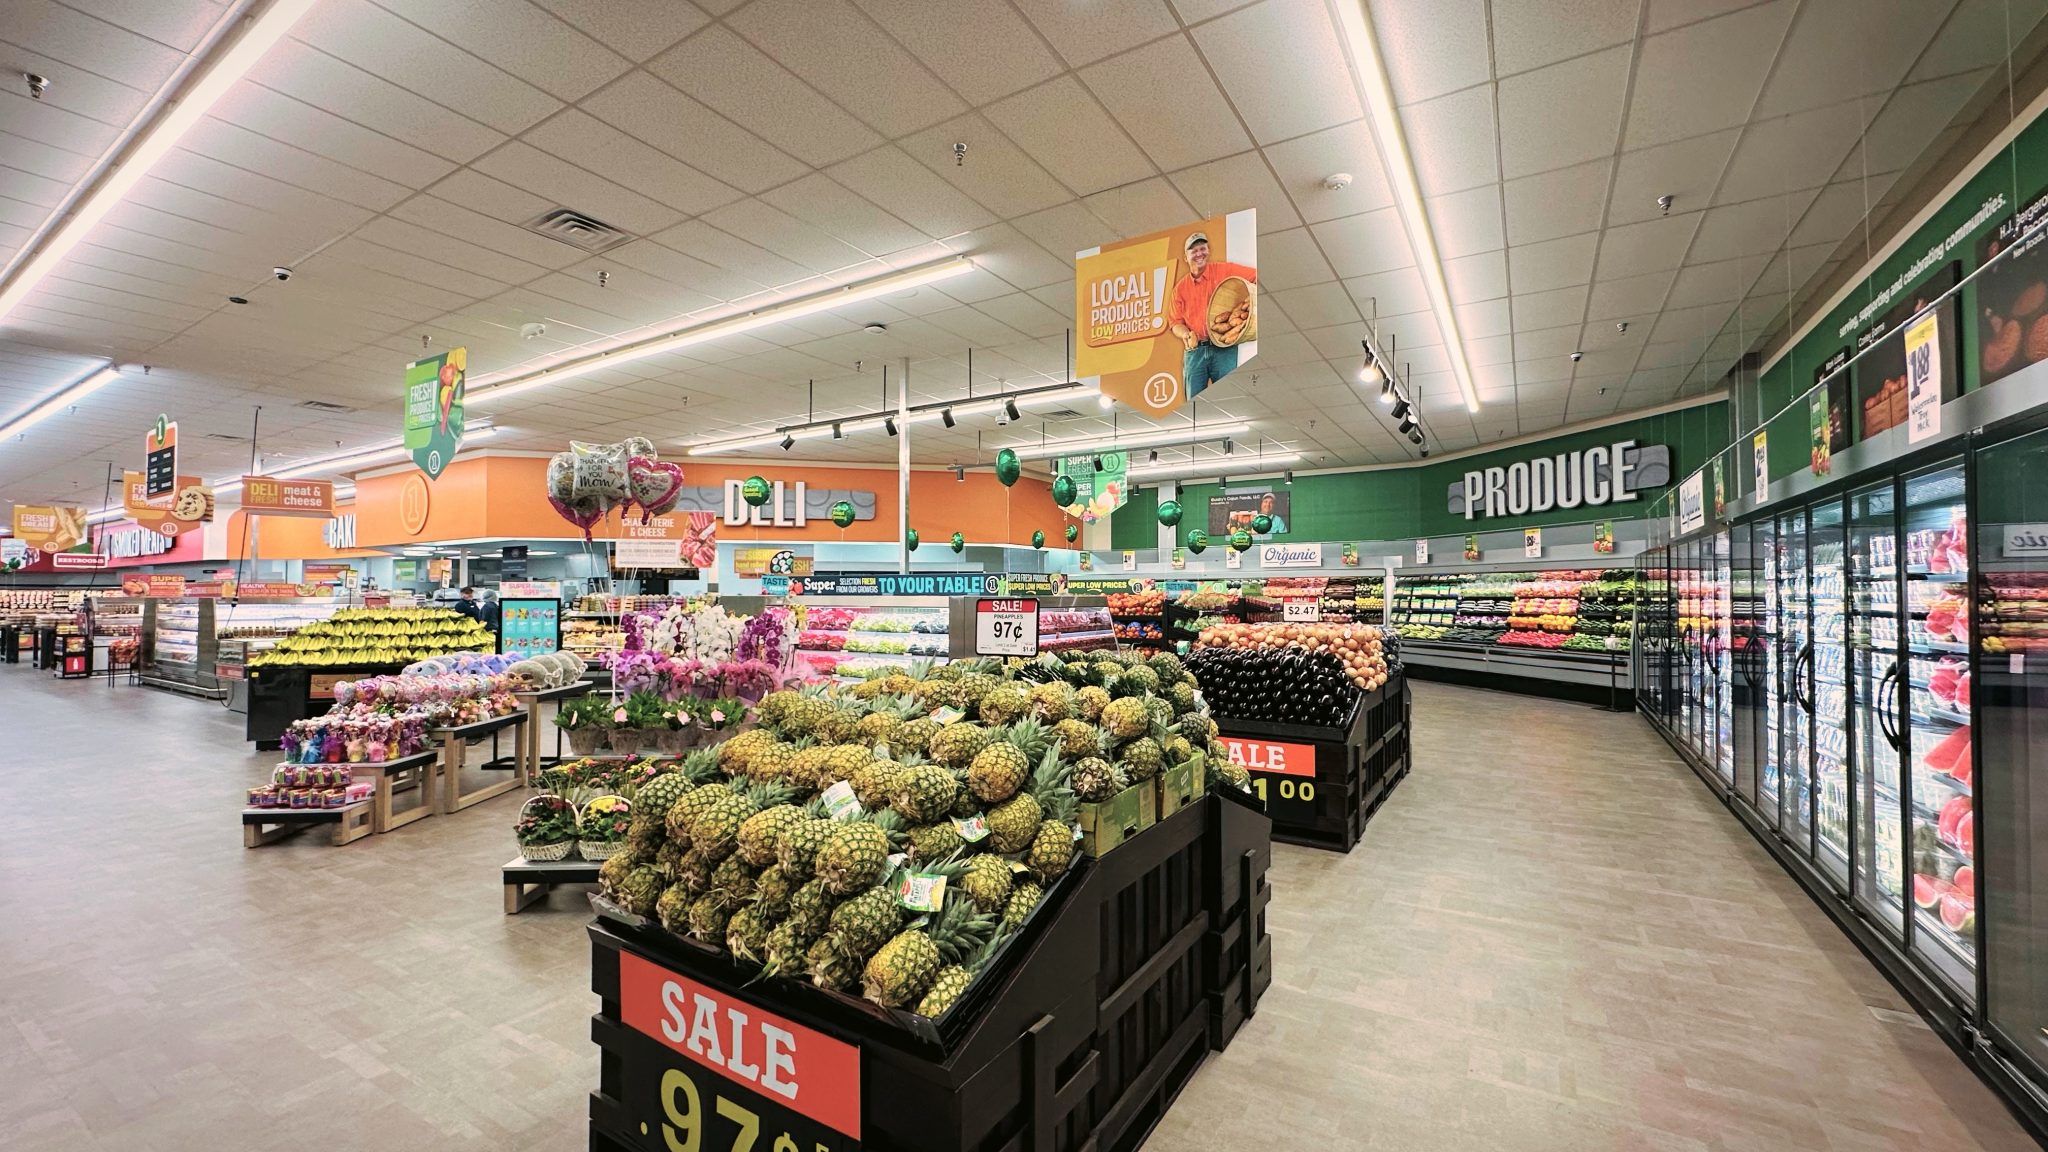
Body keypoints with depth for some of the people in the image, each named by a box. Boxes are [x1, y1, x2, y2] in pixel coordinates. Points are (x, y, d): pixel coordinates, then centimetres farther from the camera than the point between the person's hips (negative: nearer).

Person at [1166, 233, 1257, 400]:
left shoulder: (1223, 270, 5)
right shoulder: (1180, 288, 11)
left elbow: (1255, 276, 3)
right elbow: (1175, 323, 10)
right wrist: (1186, 334, -11)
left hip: (1224, 349, -2)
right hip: (1195, 351, 2)